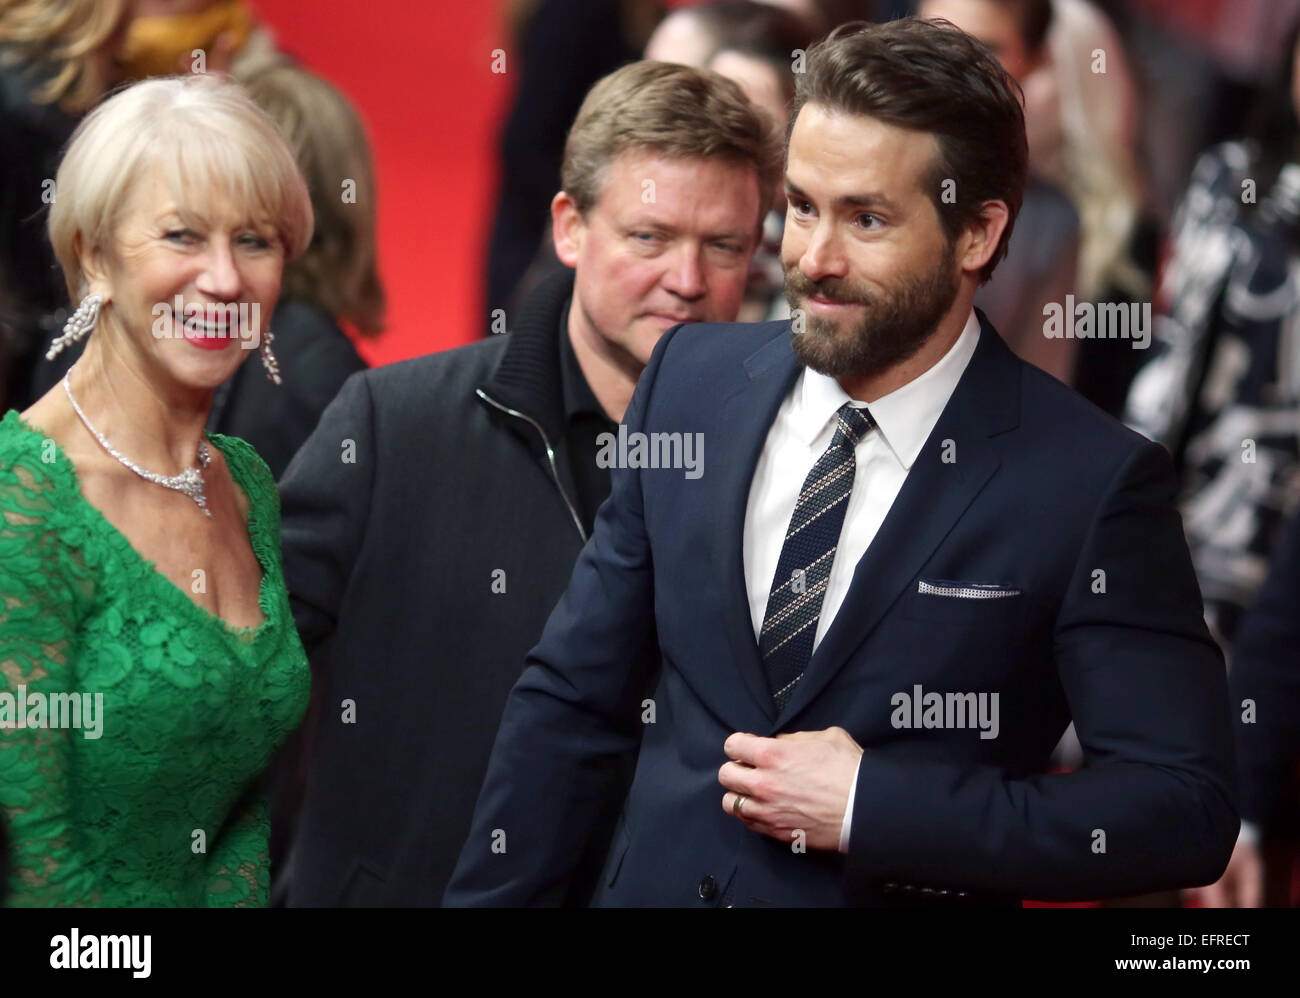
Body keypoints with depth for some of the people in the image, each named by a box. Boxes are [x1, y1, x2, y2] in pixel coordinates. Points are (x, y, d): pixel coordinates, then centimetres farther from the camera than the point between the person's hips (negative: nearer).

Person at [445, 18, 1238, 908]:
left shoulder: (1096, 483, -15)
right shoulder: (693, 377, -3)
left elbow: (1185, 810, -17)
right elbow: (571, 699, 3)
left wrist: (872, 808, -20)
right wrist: (490, 898, -1)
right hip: (651, 883, 4)